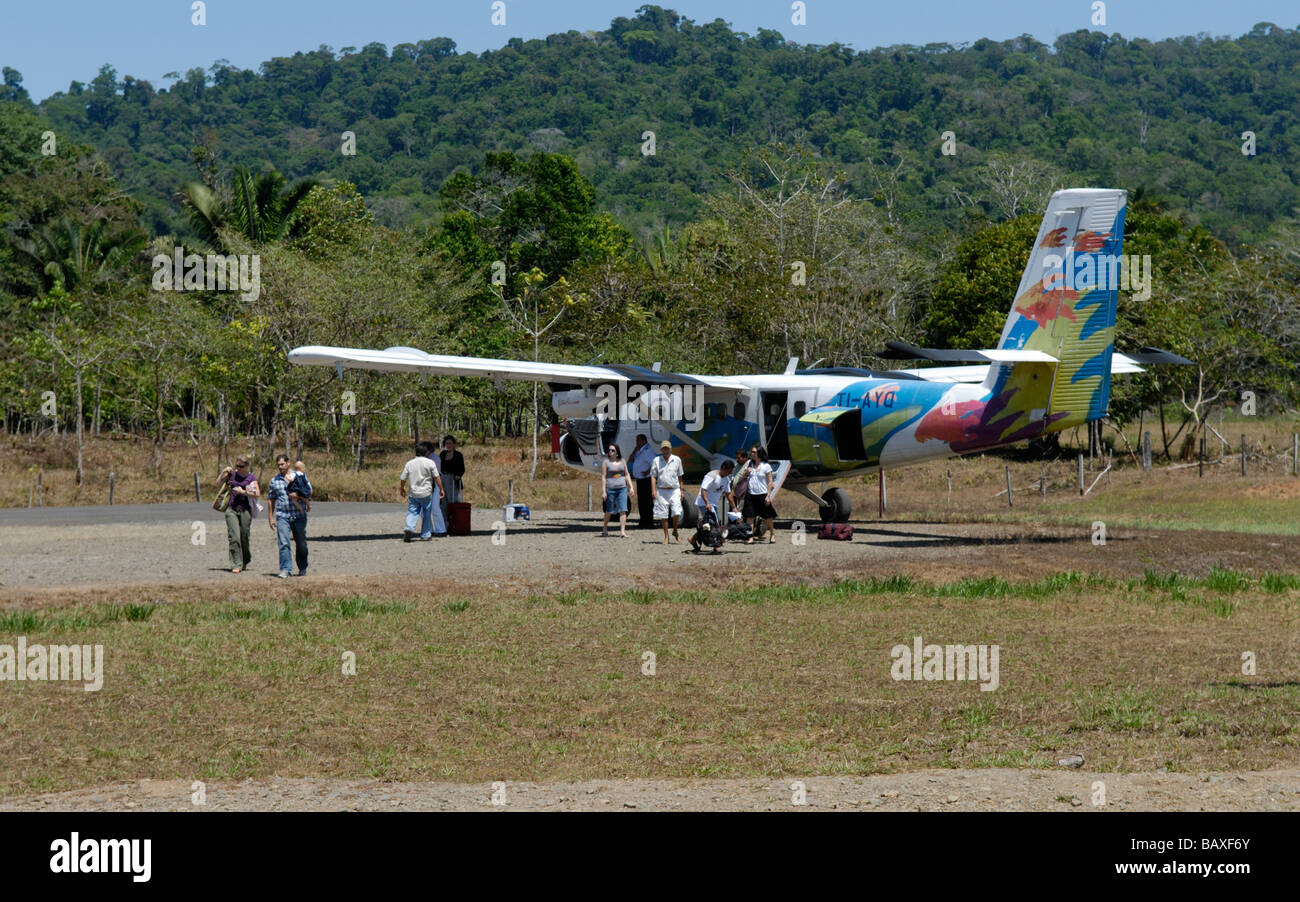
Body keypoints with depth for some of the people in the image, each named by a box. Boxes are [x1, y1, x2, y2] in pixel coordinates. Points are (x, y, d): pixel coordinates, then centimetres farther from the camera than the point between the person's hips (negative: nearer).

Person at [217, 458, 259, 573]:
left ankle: (245, 562, 31)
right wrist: (223, 473, -3)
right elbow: (218, 485, 8)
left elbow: (256, 494, -6)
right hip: (232, 510, 1)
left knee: (244, 537, 6)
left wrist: (243, 492, -14)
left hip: (245, 510, -1)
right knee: (234, 537, -11)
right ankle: (236, 565, -10)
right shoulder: (232, 474, 7)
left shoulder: (251, 478, 2)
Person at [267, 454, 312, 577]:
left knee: (301, 544, 8)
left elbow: (309, 492, 3)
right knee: (283, 543, -13)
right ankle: (285, 570, -17)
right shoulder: (274, 480, 12)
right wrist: (270, 518, 12)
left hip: (299, 515, -1)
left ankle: (303, 568, 23)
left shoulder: (299, 476, 4)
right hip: (282, 516, 1)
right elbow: (271, 500, 16)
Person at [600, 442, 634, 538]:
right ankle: (605, 528, 32)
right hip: (610, 489, -2)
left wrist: (631, 488, 8)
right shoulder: (606, 462, -2)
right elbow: (603, 477, -4)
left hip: (622, 488, 2)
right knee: (609, 511, 8)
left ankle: (622, 532, -11)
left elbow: (627, 475, 14)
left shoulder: (622, 461, 8)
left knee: (623, 510, -9)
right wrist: (603, 491, -9)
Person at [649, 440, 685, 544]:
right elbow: (653, 476, 4)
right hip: (662, 491, 0)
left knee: (676, 512, -13)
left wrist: (681, 490, 11)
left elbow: (679, 476, 13)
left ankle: (675, 531, 12)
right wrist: (653, 491, -6)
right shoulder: (656, 460, 4)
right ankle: (666, 537, 10)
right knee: (664, 515, 1)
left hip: (674, 490, 0)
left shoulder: (677, 460, 6)